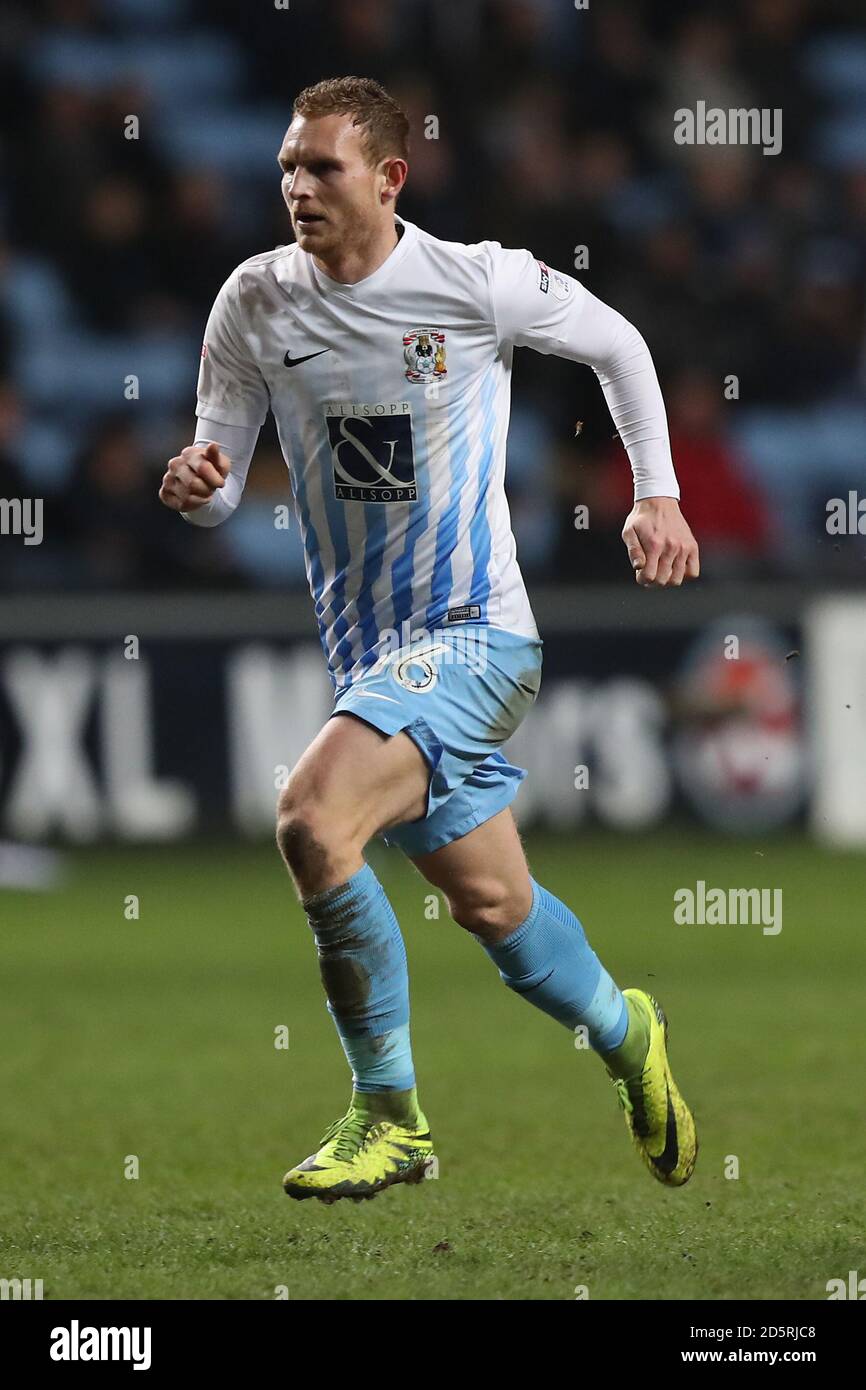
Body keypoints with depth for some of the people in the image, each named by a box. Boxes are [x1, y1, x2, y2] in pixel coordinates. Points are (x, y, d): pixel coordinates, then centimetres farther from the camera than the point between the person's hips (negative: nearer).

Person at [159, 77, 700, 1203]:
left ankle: (387, 1114, -14)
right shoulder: (255, 303, -2)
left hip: (477, 635, -6)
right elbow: (221, 489, 4)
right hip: (367, 652, 6)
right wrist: (197, 485, -19)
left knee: (312, 821, -28)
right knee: (489, 903, 17)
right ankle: (625, 1034, 48)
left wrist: (657, 495, 5)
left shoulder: (482, 282, -11)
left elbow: (617, 344, 8)